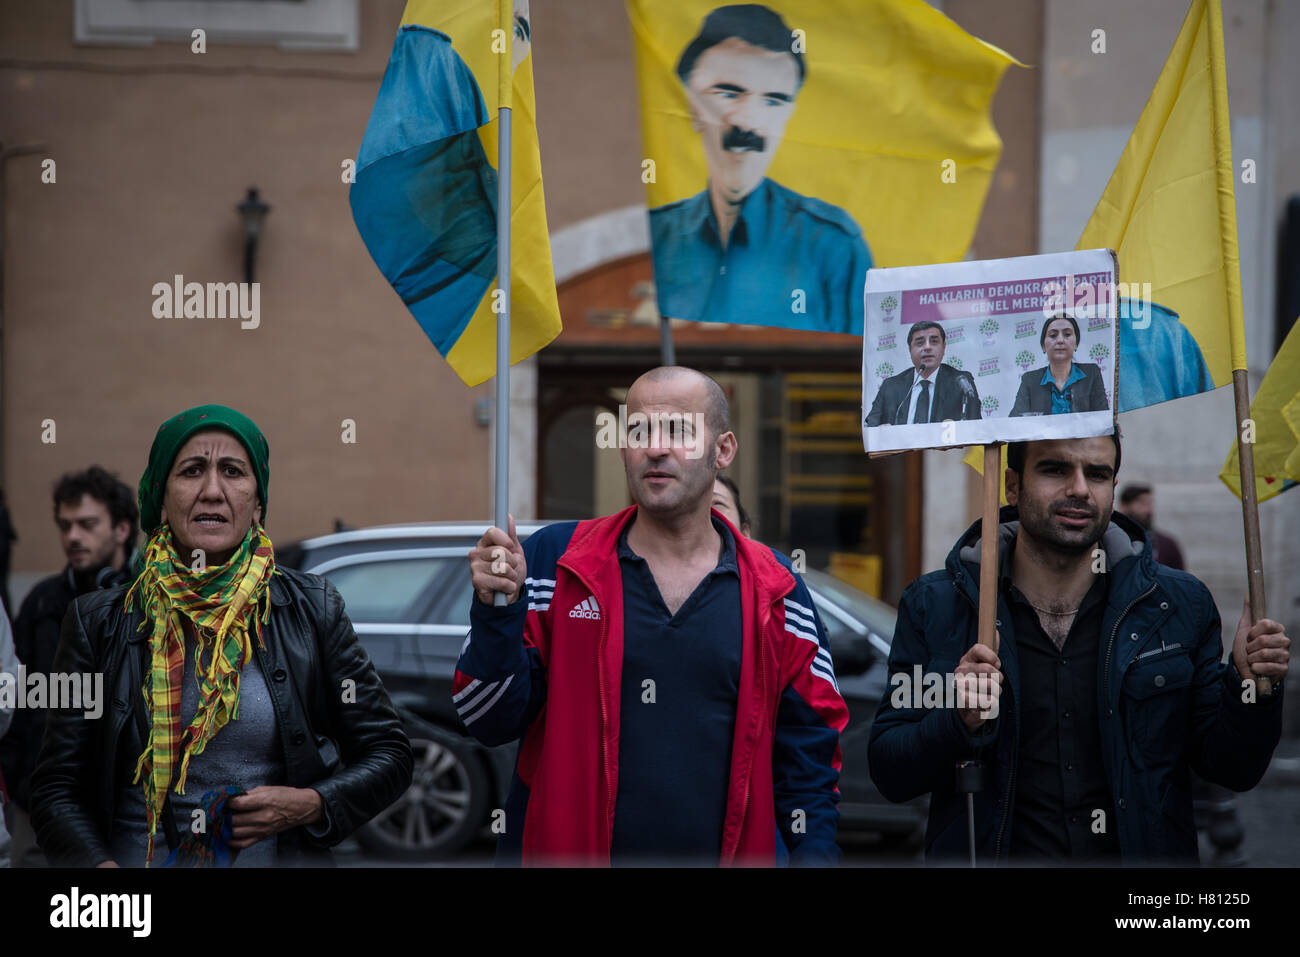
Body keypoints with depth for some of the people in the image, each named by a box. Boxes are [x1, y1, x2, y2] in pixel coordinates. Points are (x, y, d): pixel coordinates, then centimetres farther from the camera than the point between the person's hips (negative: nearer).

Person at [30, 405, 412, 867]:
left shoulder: (312, 609, 6)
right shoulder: (99, 621, 6)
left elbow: (390, 754, 11)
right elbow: (55, 788, 5)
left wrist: (311, 805, -6)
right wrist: (101, 865, -13)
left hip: (280, 855, 1)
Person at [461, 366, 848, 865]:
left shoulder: (774, 590, 2)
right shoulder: (554, 562, -2)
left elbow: (807, 758, 6)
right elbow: (489, 722, -4)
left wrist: (813, 852, -4)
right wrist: (497, 611, -18)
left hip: (733, 851, 1)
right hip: (567, 850, -1)